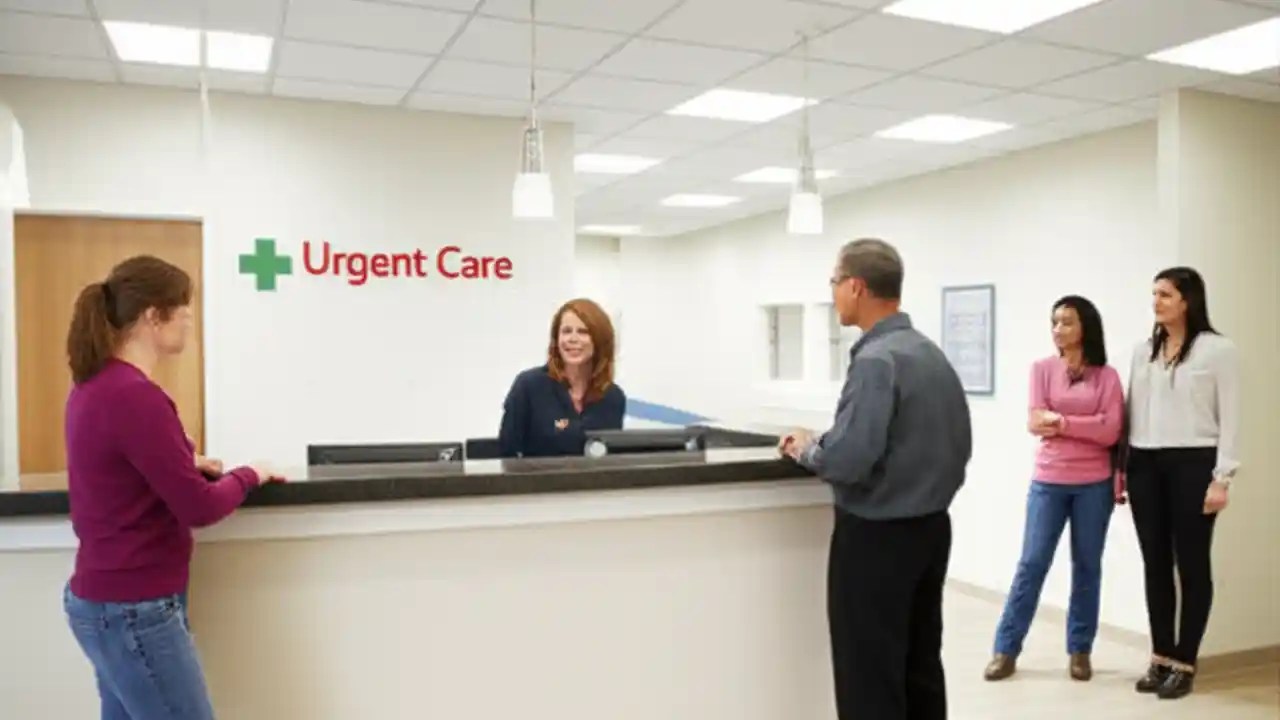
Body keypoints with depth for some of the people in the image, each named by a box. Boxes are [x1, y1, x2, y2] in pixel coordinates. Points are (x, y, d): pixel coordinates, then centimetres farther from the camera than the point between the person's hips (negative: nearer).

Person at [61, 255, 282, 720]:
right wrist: (248, 475, -2)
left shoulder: (94, 385, 7)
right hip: (134, 610, -10)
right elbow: (199, 507, -20)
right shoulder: (134, 395, -23)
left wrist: (185, 464, 11)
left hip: (106, 599, 10)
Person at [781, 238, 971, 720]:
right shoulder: (933, 353, 8)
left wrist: (806, 449, -8)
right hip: (932, 527, 9)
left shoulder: (876, 359, -19)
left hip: (876, 536, -9)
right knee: (921, 668, 16)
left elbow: (848, 460, -27)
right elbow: (959, 446, 14)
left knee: (870, 681, 1)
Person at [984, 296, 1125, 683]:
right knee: (1031, 564, 1)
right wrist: (1088, 424, -10)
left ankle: (1080, 650, 22)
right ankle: (1006, 650, 8)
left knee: (1087, 566, 9)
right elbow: (1035, 423, -6)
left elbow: (1111, 432, -8)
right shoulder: (1042, 368, 3)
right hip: (1048, 482, 0)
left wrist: (1061, 421, -11)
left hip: (1094, 484, 0)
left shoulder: (1106, 376, 2)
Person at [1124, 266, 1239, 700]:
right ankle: (1160, 657, 20)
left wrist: (1221, 478, -10)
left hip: (1192, 465, -5)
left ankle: (1184, 663, 14)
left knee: (1192, 565, 4)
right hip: (1145, 465, 5)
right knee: (1155, 564, 9)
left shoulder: (1218, 350, -3)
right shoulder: (1142, 351, 12)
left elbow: (1230, 419, -5)